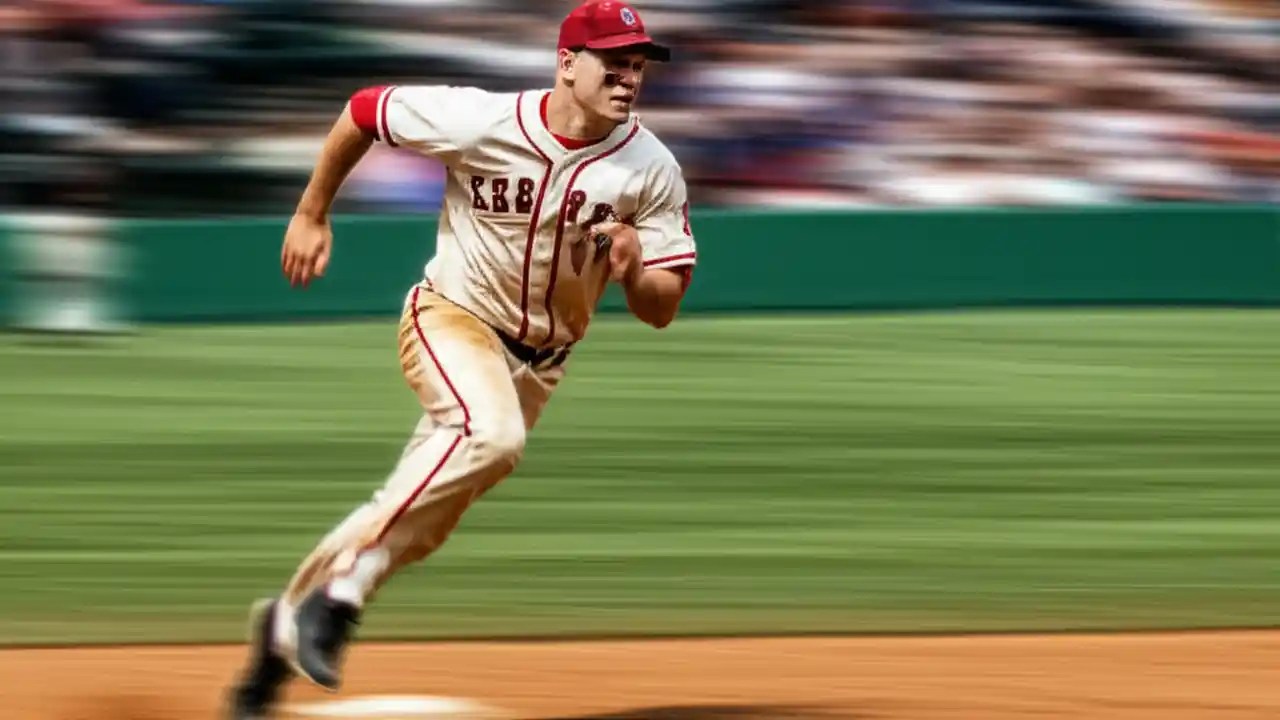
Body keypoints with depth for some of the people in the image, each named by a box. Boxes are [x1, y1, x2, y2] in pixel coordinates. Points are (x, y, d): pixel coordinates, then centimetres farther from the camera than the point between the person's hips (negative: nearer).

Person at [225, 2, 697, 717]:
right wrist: (312, 216, 4)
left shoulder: (653, 170, -13)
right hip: (452, 316, -4)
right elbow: (362, 111, -4)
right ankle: (338, 595, -27)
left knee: (415, 526, 7)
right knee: (492, 434, -34)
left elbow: (661, 309, -8)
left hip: (539, 357, 4)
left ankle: (289, 619, 28)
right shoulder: (480, 122, -19)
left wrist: (632, 265, -30)